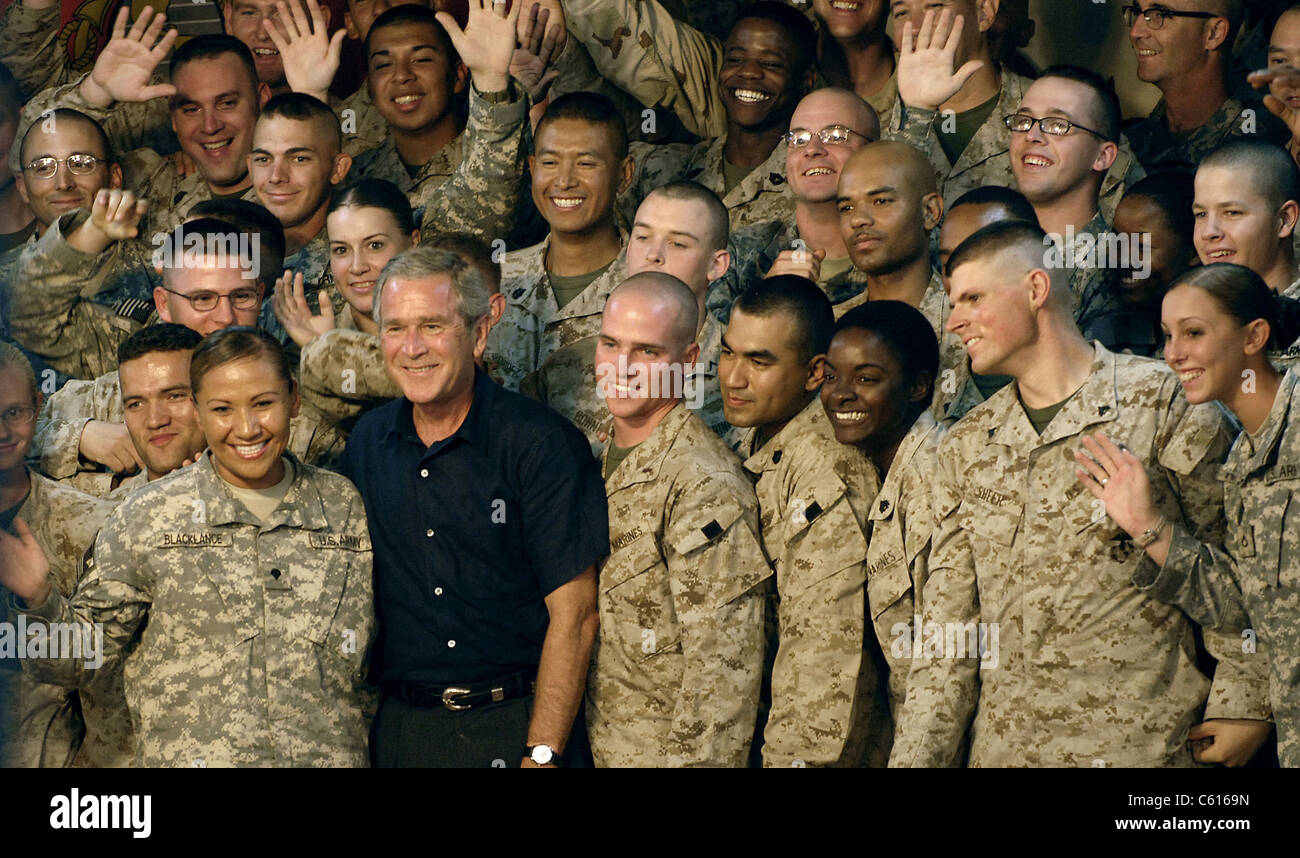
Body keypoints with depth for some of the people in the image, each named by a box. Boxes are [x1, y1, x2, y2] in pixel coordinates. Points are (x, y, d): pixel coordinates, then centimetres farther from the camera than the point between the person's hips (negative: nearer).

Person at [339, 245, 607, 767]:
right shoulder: (368, 442, 5)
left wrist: (541, 754, -18)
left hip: (519, 724, -4)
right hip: (402, 725, 4)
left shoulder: (543, 444, -10)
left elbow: (574, 612, -13)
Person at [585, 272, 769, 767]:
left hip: (669, 750, -7)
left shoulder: (707, 488, -20)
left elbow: (723, 668, -21)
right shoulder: (603, 457, 6)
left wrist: (694, 759, -22)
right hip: (599, 745, 7)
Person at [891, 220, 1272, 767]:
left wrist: (1243, 704, -8)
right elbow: (947, 629, 10)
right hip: (1002, 748, 5)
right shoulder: (965, 446, 11)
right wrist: (916, 758, 2)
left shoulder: (1164, 401, -3)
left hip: (1142, 743, -4)